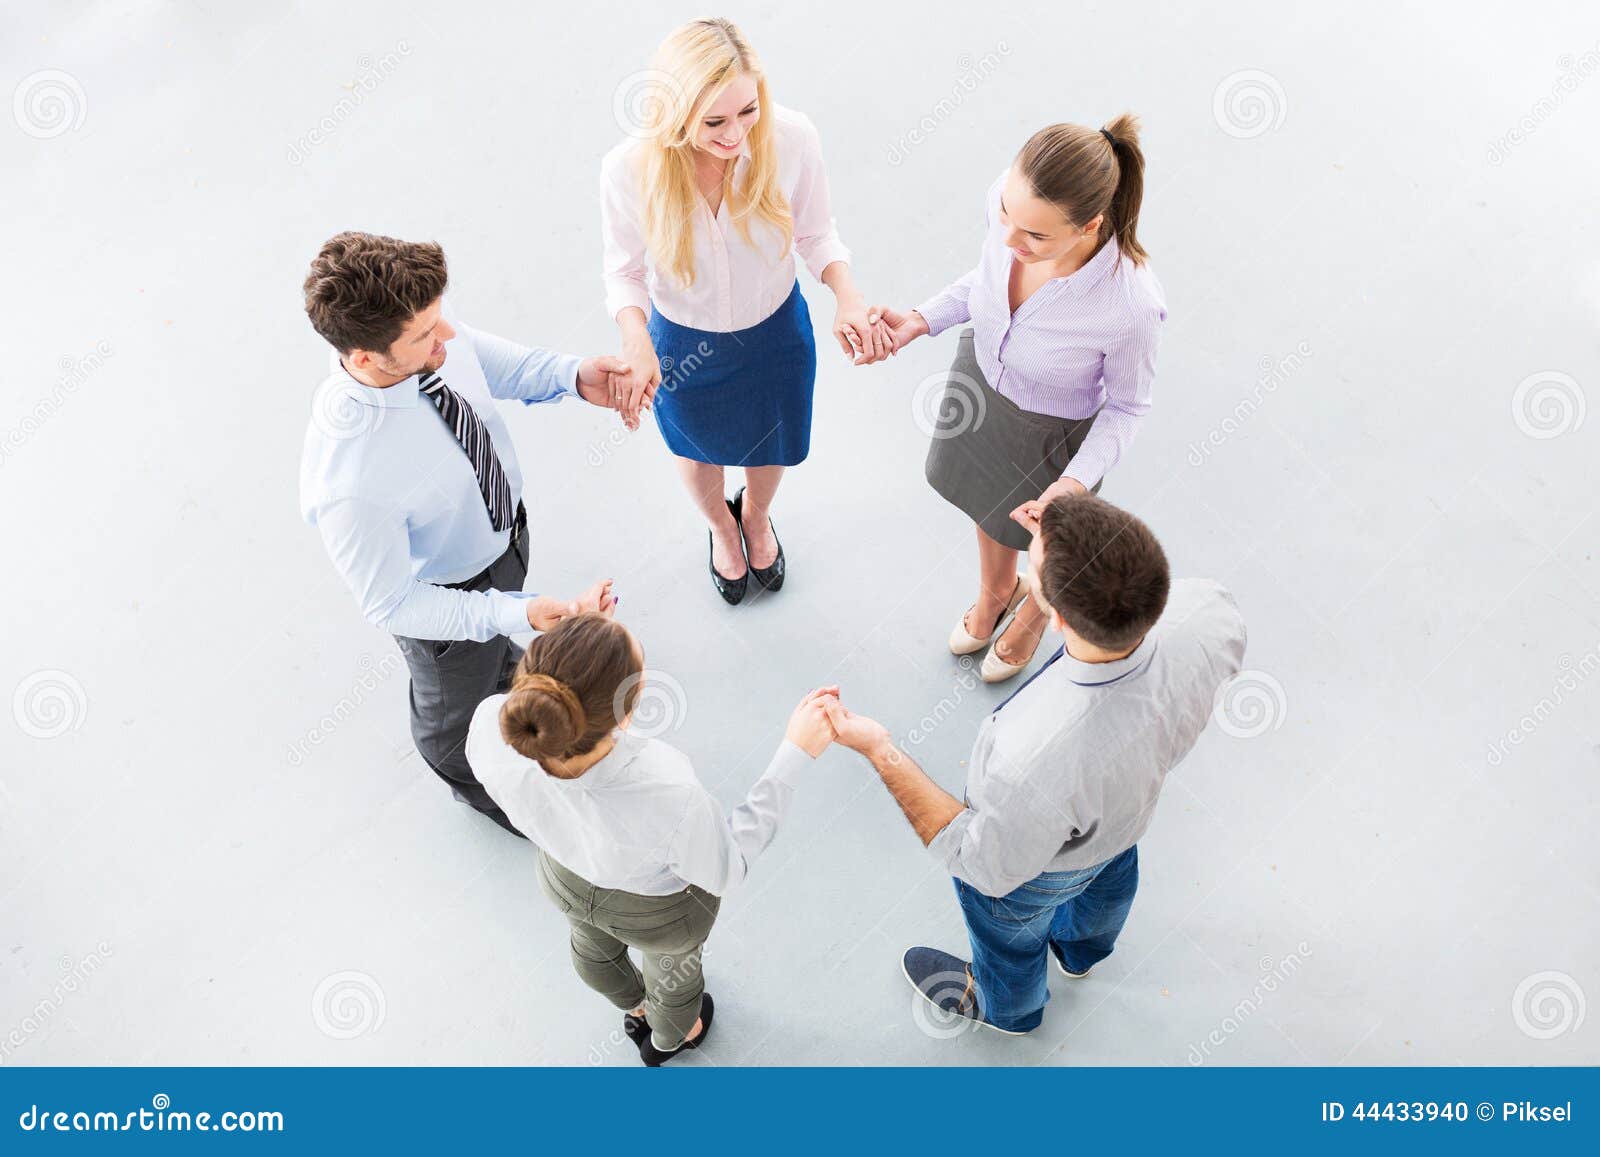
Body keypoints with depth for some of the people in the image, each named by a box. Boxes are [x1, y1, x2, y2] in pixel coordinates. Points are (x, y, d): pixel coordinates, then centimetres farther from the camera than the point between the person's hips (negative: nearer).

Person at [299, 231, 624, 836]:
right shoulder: (350, 489, -46)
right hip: (444, 595, -5)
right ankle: (474, 780, 64)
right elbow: (393, 606, -30)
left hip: (503, 524, 5)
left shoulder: (431, 341, -29)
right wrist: (516, 613, -41)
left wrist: (573, 375, -23)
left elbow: (493, 361, -5)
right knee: (456, 707, 29)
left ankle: (503, 671, 76)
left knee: (496, 648, 39)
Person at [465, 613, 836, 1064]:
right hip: (657, 907, -3)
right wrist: (795, 753, -26)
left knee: (595, 946, 38)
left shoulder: (492, 724, -39)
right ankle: (667, 1041, 68)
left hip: (564, 876, 3)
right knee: (672, 968, 34)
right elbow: (727, 866, -24)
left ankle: (636, 1009, 72)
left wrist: (567, 640, -11)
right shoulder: (672, 801, -48)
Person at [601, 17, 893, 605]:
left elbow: (816, 232, -13)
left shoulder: (792, 138, -30)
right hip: (684, 344, -1)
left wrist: (847, 293, -32)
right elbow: (625, 271, -16)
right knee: (700, 449, 30)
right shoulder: (629, 170, -32)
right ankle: (721, 526, 68)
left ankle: (756, 515, 69)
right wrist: (636, 342, -35)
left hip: (777, 331, 1)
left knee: (770, 444, 30)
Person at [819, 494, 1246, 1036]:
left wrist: (880, 752, -28)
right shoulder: (1212, 617, -38)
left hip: (1043, 864, -5)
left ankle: (1003, 1007, 68)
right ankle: (1081, 948, 76)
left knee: (1009, 936, 32)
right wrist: (1076, 551, -18)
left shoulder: (1032, 765, -50)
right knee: (1108, 878, 40)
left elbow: (986, 868, -27)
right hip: (1132, 808, 5)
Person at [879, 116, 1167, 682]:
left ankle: (1035, 611, 66)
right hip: (980, 380, 4)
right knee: (989, 502, 33)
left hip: (1054, 430, -4)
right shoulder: (1009, 199, -29)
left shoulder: (1131, 304, -41)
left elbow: (1126, 405, -20)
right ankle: (995, 591, 68)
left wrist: (1076, 481, -32)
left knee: (1042, 533, 28)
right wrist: (921, 320, -14)